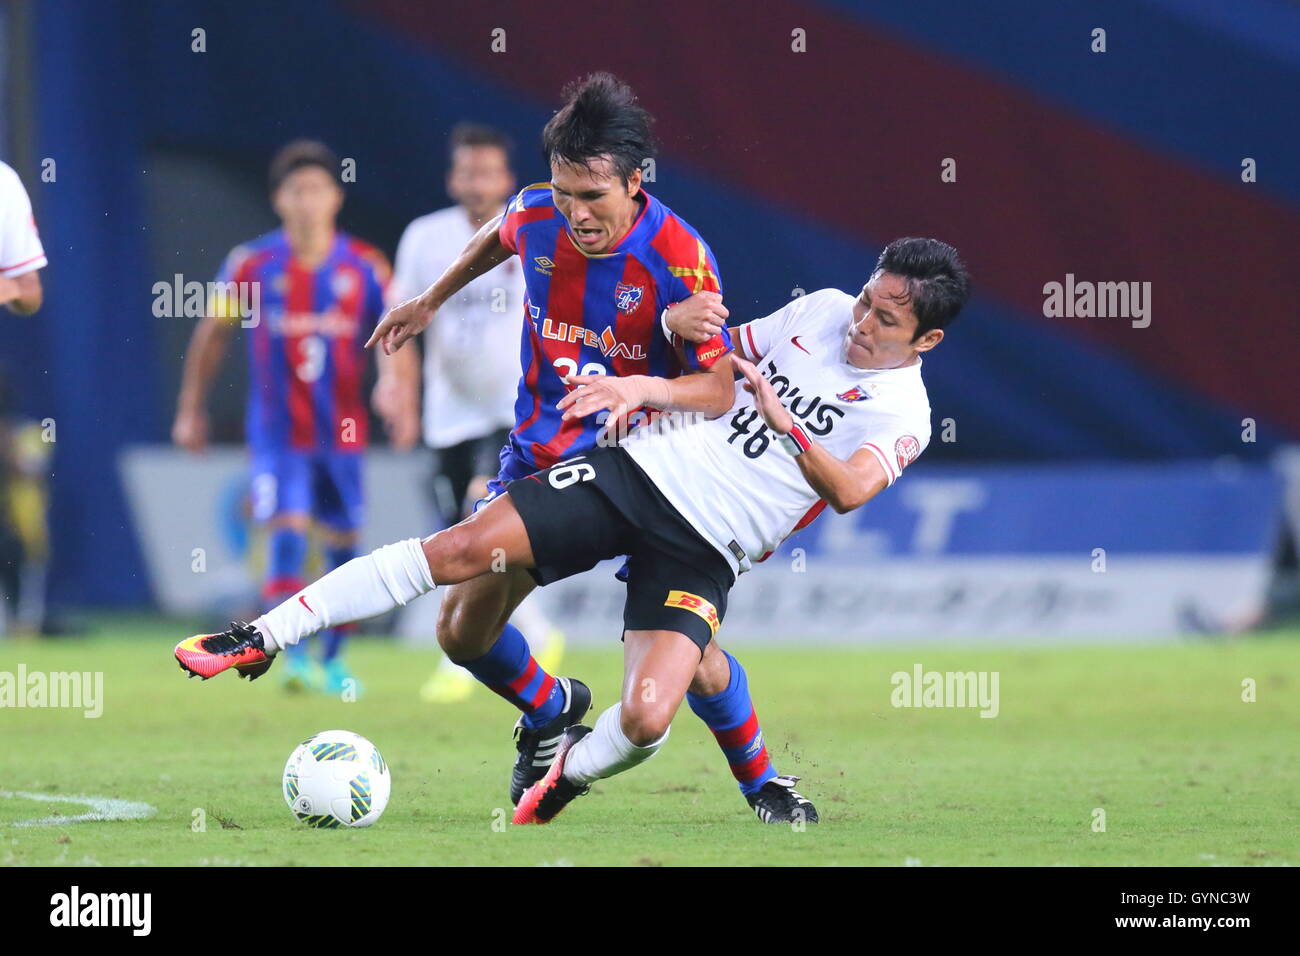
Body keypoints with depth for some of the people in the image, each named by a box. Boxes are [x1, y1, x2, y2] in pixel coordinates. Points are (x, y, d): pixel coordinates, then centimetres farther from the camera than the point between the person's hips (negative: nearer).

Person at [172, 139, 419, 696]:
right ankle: (292, 655, -18)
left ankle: (333, 658, 24)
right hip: (277, 434, -2)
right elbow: (211, 336, 7)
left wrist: (402, 400, -19)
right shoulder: (251, 265, -4)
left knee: (343, 544, 8)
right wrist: (191, 409, 9)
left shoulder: (366, 268, -2)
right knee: (287, 534, -18)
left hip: (342, 433, 2)